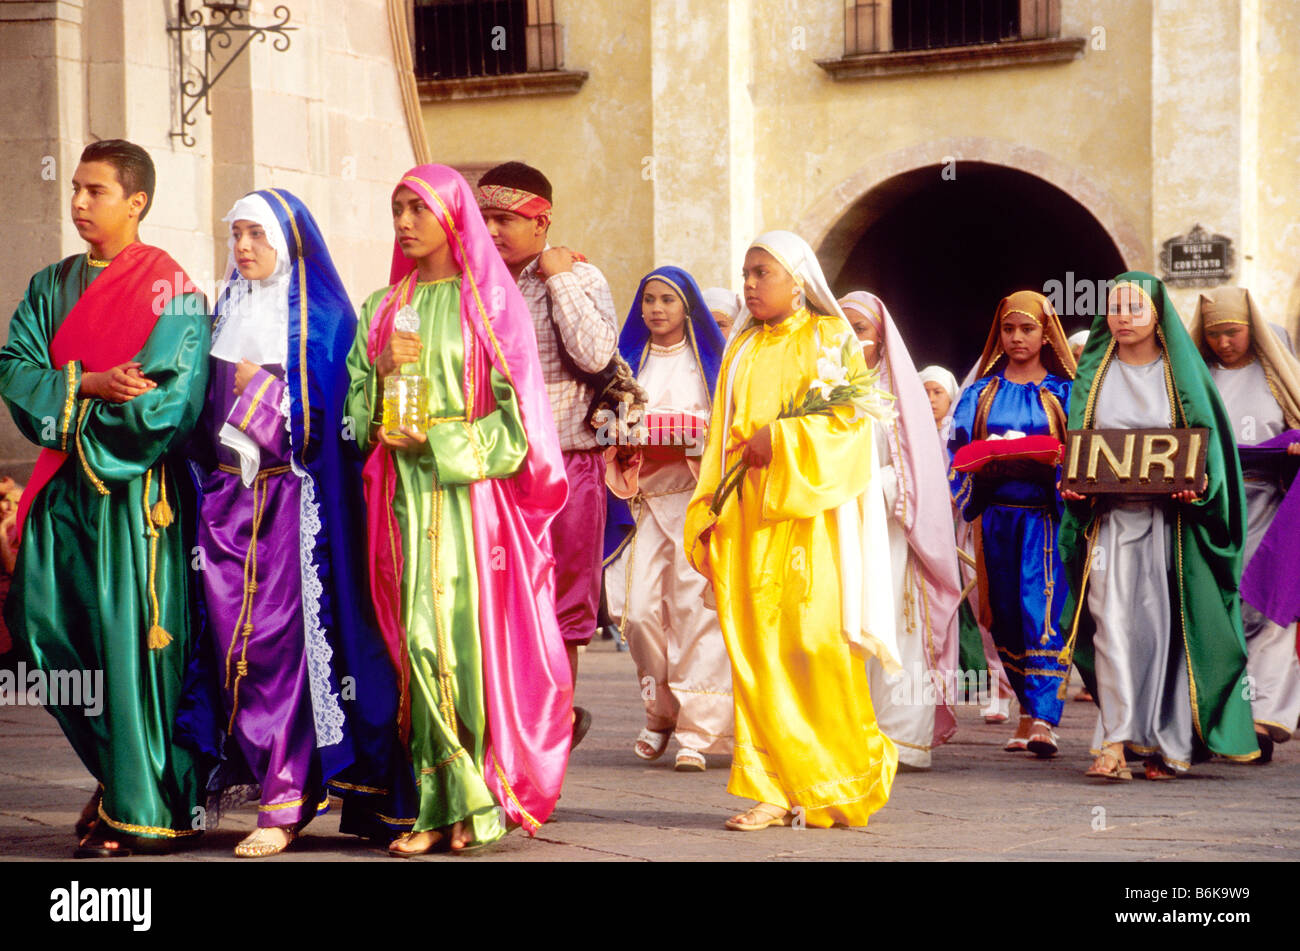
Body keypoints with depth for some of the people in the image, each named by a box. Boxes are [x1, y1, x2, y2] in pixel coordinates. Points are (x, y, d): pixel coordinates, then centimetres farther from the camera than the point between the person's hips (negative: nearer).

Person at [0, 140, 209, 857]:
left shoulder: (169, 289, -4)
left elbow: (166, 394, -16)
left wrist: (69, 409, -8)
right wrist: (89, 384, -14)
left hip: (136, 489, -6)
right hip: (65, 488, 6)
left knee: (131, 638, -6)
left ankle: (142, 811, 4)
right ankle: (119, 771, 21)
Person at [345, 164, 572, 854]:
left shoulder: (490, 301, 3)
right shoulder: (383, 308, 17)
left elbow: (515, 410, -4)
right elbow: (359, 411, 15)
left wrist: (437, 443, -12)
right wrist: (383, 368, -4)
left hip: (472, 490, -4)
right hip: (406, 497, 4)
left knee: (473, 635, -9)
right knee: (419, 640, -3)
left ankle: (482, 803, -3)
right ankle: (437, 805, -1)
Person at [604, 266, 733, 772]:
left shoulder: (712, 361, 9)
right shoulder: (629, 361, 16)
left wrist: (704, 443, -13)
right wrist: (623, 440, -4)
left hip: (699, 497, -3)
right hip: (644, 498, 3)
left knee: (694, 608, -12)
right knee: (639, 610, -8)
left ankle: (695, 731, -11)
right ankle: (661, 714, 11)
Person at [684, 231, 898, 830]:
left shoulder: (830, 340, 5)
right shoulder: (742, 351, 18)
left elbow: (851, 420, -5)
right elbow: (722, 435, 16)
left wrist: (781, 441, -14)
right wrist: (709, 514, 7)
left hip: (807, 516, -4)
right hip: (748, 517, 4)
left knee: (812, 642, -10)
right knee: (755, 648, -3)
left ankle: (836, 785, 4)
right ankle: (775, 789, -1)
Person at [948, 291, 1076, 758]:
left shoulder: (1063, 391, 7)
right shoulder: (982, 391, 14)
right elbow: (960, 447, 7)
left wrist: (1047, 463, -17)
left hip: (1046, 514, -3)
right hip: (997, 514, 3)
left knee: (1043, 609, -14)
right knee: (1005, 614, 5)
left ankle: (1043, 719, -20)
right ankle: (1028, 710, 16)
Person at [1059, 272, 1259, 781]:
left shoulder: (1180, 372, 7)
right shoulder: (1095, 374, 14)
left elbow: (1207, 435, 4)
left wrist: (1196, 485, -15)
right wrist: (1073, 484, -5)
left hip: (1170, 517, -1)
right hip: (1109, 517, 1)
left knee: (1163, 625, -3)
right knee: (1112, 622, -11)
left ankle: (1166, 743, 4)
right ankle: (1116, 742, -15)